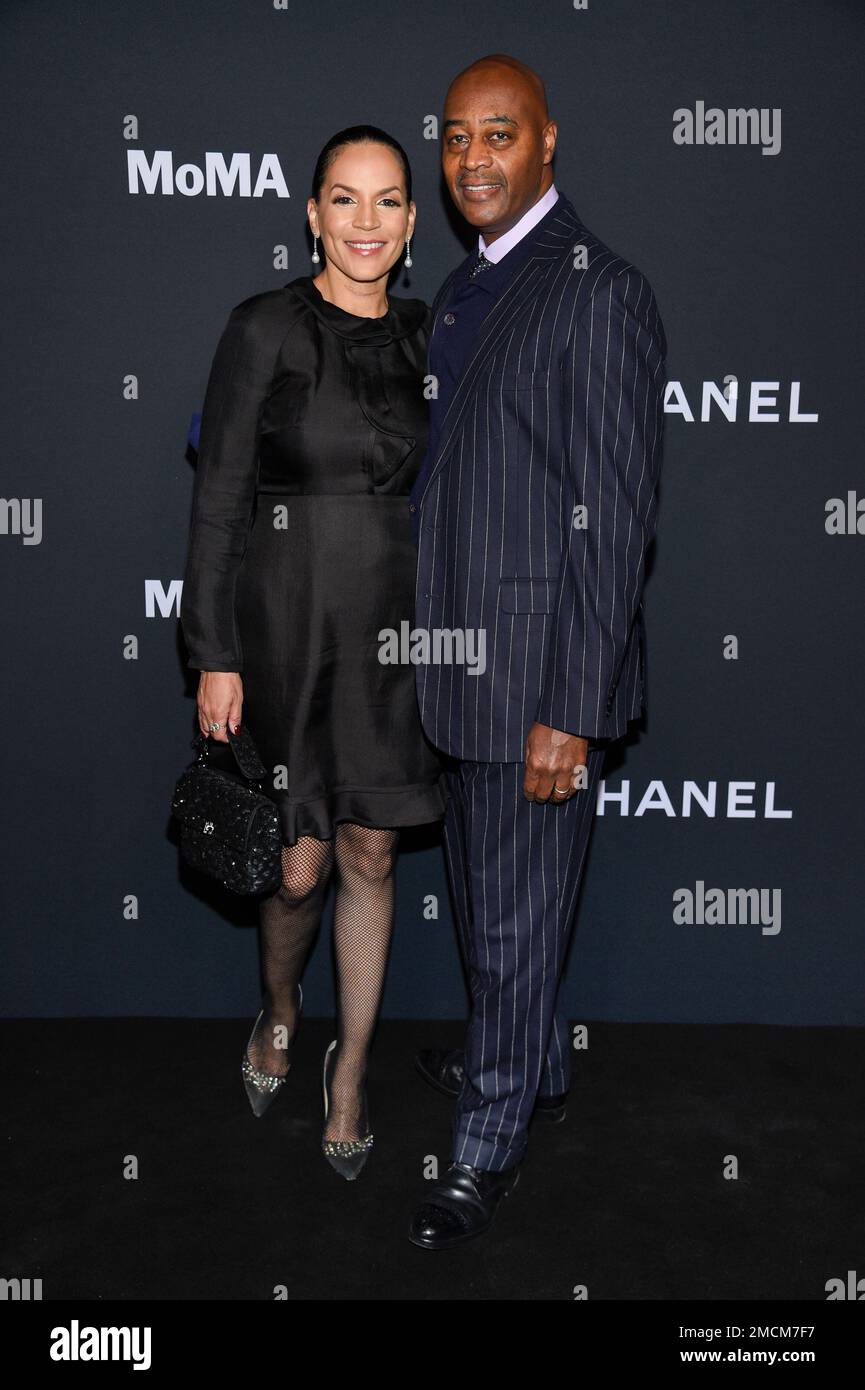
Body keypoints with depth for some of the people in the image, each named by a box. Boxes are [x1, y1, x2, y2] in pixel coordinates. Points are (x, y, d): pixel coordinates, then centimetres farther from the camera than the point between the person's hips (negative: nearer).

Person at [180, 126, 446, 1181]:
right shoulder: (265, 327, -6)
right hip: (284, 626, -3)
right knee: (300, 865, 3)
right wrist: (215, 656, -12)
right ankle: (278, 1010, 36)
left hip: (391, 629, 4)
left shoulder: (423, 336, 7)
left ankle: (351, 1062, 29)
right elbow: (218, 499, -8)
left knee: (370, 856, 9)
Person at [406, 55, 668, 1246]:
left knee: (517, 916, 5)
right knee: (480, 890, 22)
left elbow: (617, 520, -19)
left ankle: (490, 1147, 25)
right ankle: (528, 1064, 45)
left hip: (541, 670, -9)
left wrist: (572, 710, -21)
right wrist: (427, 642, 16)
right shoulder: (463, 290, 14)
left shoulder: (600, 291, -14)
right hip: (461, 658, 9)